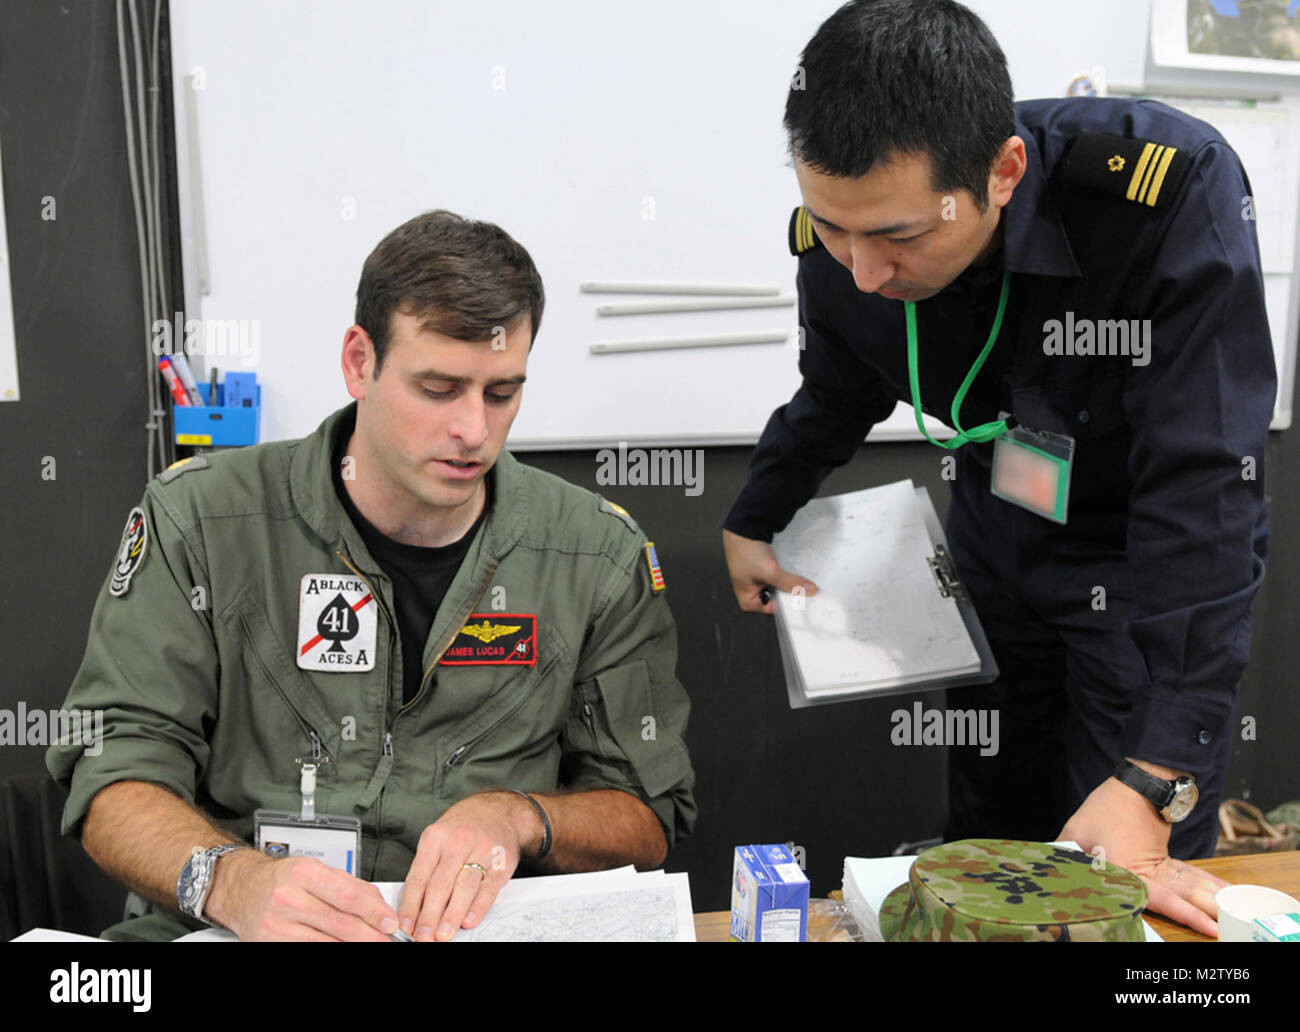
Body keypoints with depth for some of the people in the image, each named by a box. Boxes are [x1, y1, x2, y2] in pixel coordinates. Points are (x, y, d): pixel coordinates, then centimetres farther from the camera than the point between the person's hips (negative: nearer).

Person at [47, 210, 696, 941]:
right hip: (224, 931, 1)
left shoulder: (602, 554, -3)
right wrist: (234, 880, -24)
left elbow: (650, 817, 3)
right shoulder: (201, 518, -3)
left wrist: (517, 817, -17)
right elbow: (116, 771, -4)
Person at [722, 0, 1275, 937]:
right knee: (986, 853, 9)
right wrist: (751, 524, 15)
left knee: (1137, 890, 0)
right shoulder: (841, 236, -18)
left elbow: (1201, 493, -34)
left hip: (1155, 566, -3)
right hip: (998, 552, 4)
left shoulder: (1175, 191, -33)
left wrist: (1147, 786, -37)